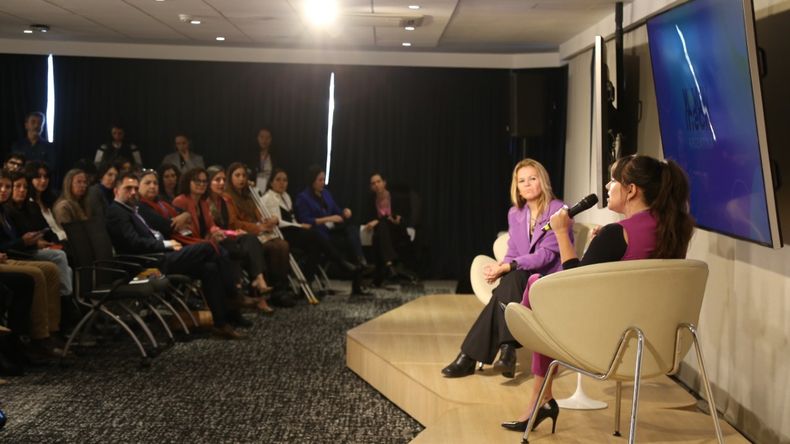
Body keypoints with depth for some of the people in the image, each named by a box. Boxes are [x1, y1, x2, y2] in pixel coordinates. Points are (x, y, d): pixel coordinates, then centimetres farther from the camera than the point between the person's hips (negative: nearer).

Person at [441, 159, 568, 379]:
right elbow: (512, 254, 12)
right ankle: (507, 350, -33)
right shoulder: (515, 213, 12)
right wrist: (500, 268, -13)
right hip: (522, 280, 5)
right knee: (508, 283, -30)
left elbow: (547, 254, -15)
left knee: (511, 281, -32)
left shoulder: (557, 210, -8)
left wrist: (507, 267, -23)